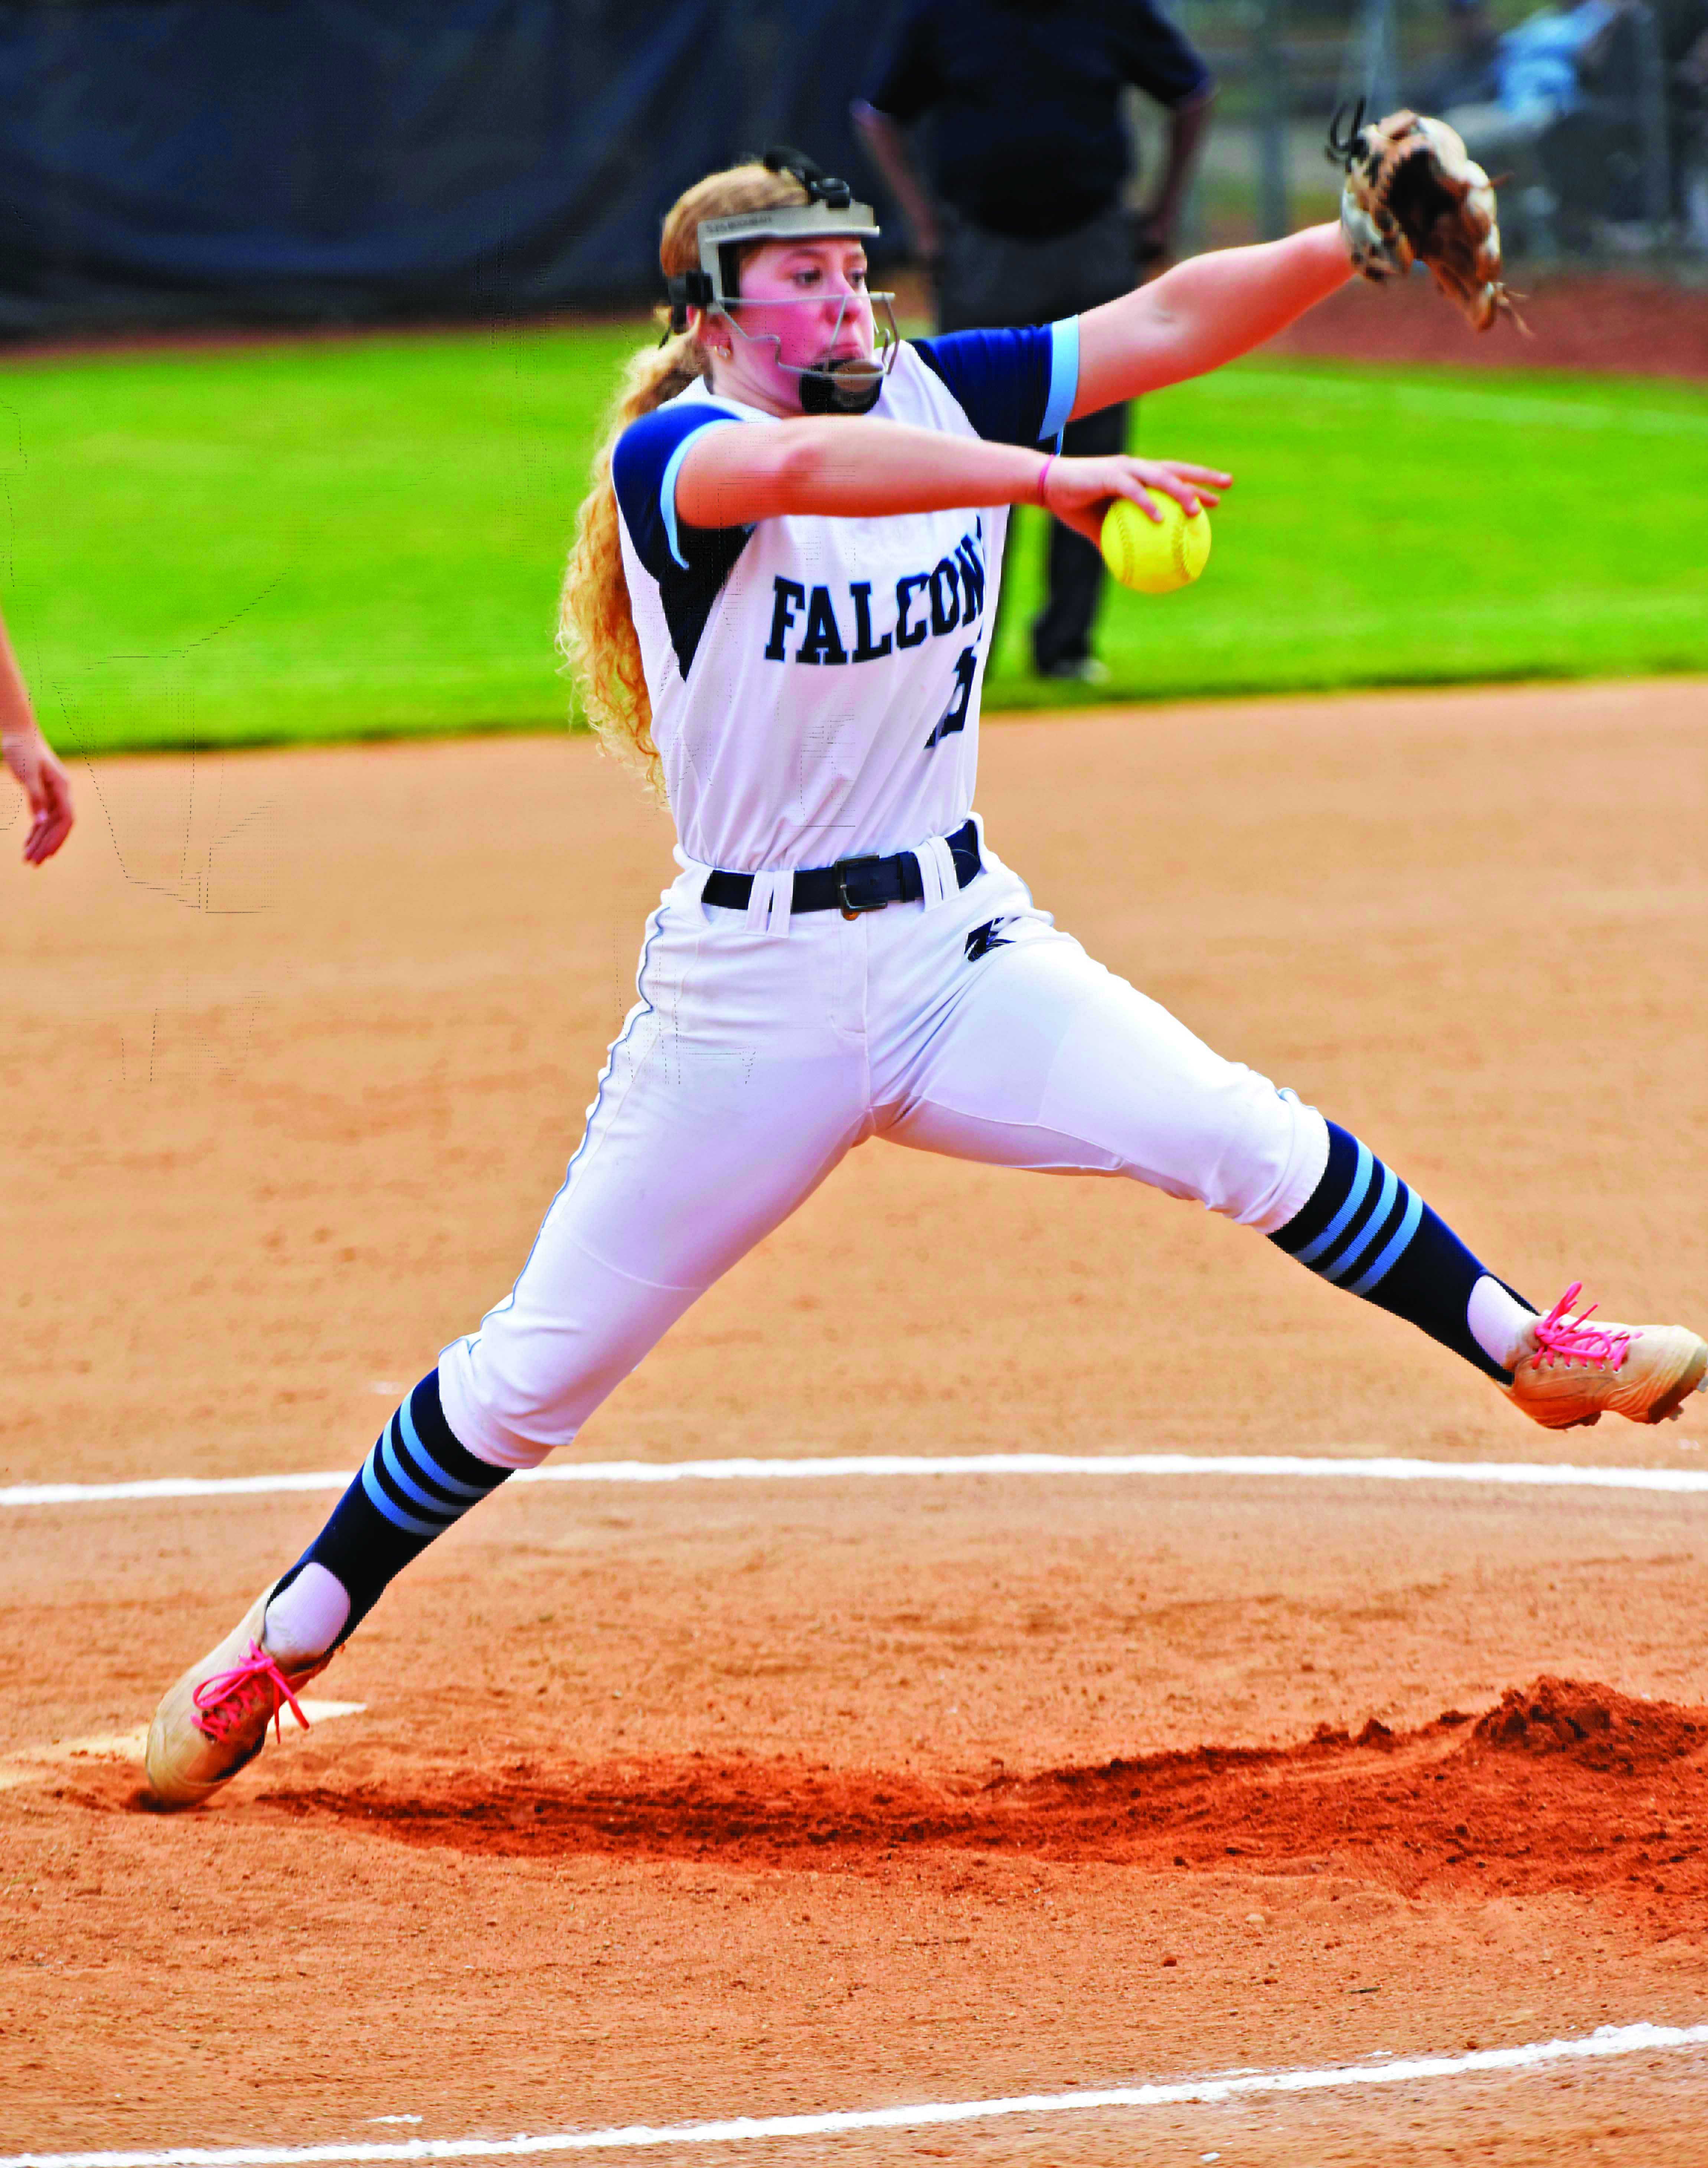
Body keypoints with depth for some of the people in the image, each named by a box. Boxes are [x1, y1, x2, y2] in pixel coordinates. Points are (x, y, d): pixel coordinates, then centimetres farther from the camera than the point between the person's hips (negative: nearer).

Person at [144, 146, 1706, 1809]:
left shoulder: (936, 398, 2)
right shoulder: (668, 454, -14)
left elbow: (1166, 324, -6)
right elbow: (797, 463, -37)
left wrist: (1358, 241, -23)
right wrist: (1051, 477, -50)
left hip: (964, 952, 4)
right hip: (748, 990, -4)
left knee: (1236, 1136, -17)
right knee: (534, 1372, 1)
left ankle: (1527, 1349, -4)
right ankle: (279, 1648, 16)